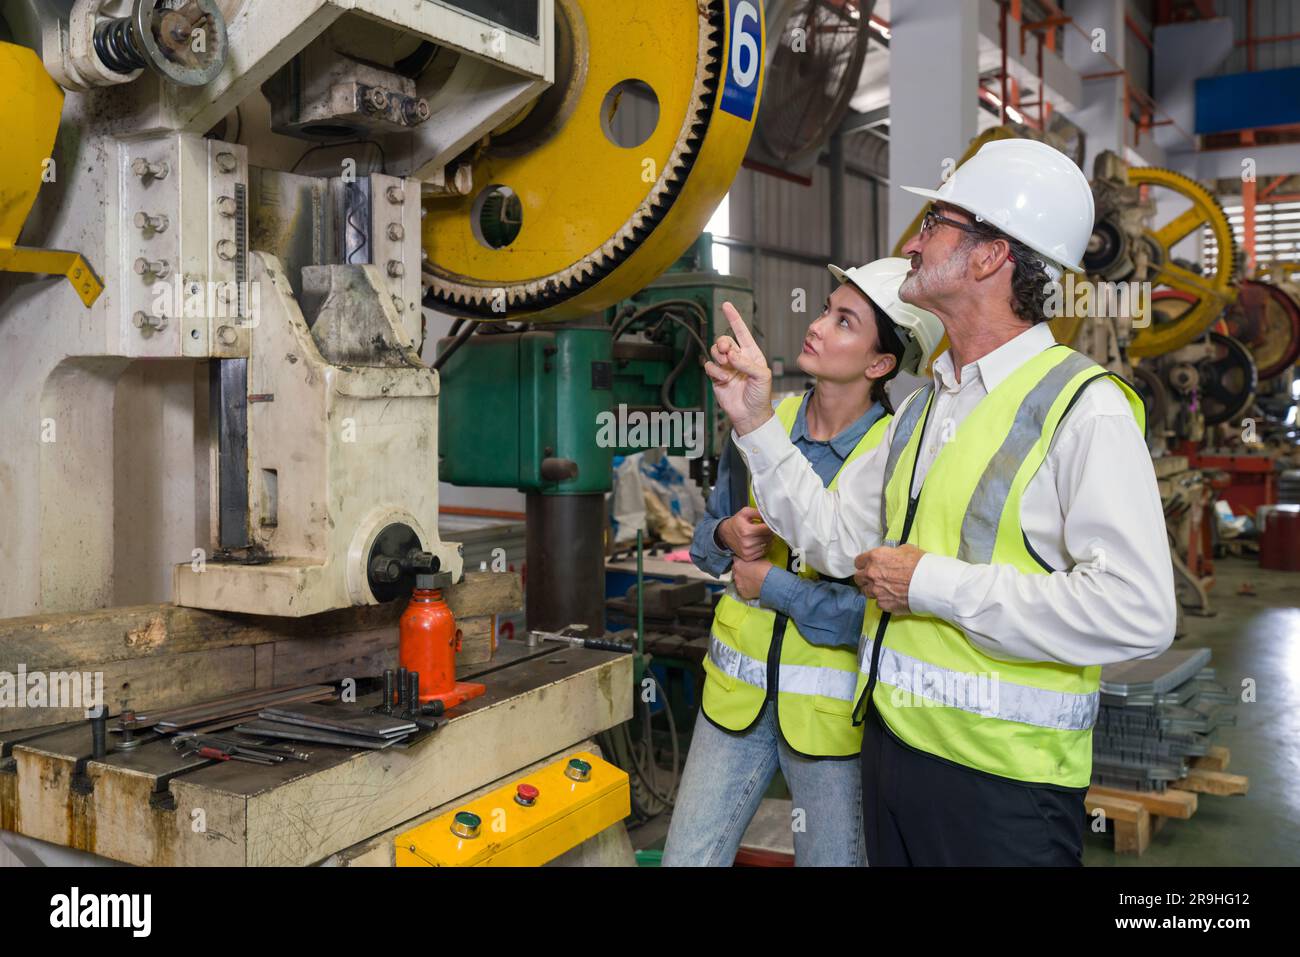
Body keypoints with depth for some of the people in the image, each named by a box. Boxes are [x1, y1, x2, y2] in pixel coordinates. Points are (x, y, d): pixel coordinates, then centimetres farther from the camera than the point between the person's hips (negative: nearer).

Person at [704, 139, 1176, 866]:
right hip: (892, 744, 7)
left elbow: (1136, 613, -25)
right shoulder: (924, 404, 10)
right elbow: (835, 538, 11)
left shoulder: (1084, 408, -15)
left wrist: (932, 583, -21)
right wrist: (756, 422, 3)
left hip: (1002, 780, -7)